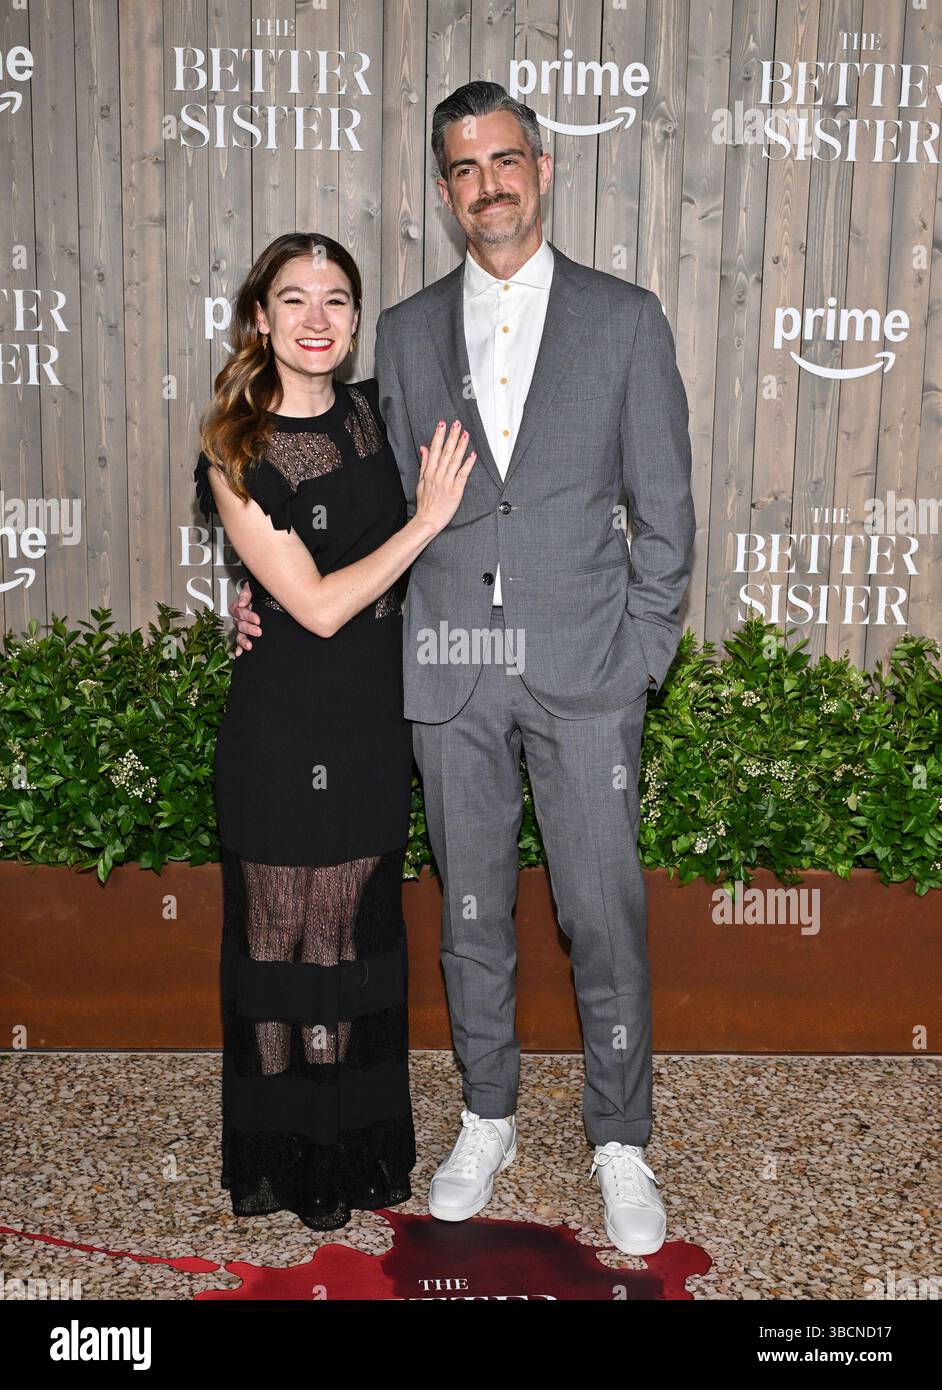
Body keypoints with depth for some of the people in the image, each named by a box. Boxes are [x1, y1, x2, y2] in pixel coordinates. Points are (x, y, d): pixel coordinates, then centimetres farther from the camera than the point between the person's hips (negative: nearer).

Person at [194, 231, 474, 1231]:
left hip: (374, 721, 5)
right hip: (286, 728, -5)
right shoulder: (236, 452, -13)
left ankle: (361, 1145, 36)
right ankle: (286, 1157, 29)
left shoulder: (369, 413, 3)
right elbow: (319, 605, -18)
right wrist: (429, 520, -17)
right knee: (283, 934, 8)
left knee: (359, 933, 17)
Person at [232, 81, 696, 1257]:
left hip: (583, 671, -2)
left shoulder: (624, 319, 3)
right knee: (471, 913, 13)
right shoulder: (406, 332, 10)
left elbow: (663, 507, 3)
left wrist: (641, 653, -3)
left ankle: (620, 1141, 23)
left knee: (605, 917, 3)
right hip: (448, 672, 2)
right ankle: (487, 1119, 32)